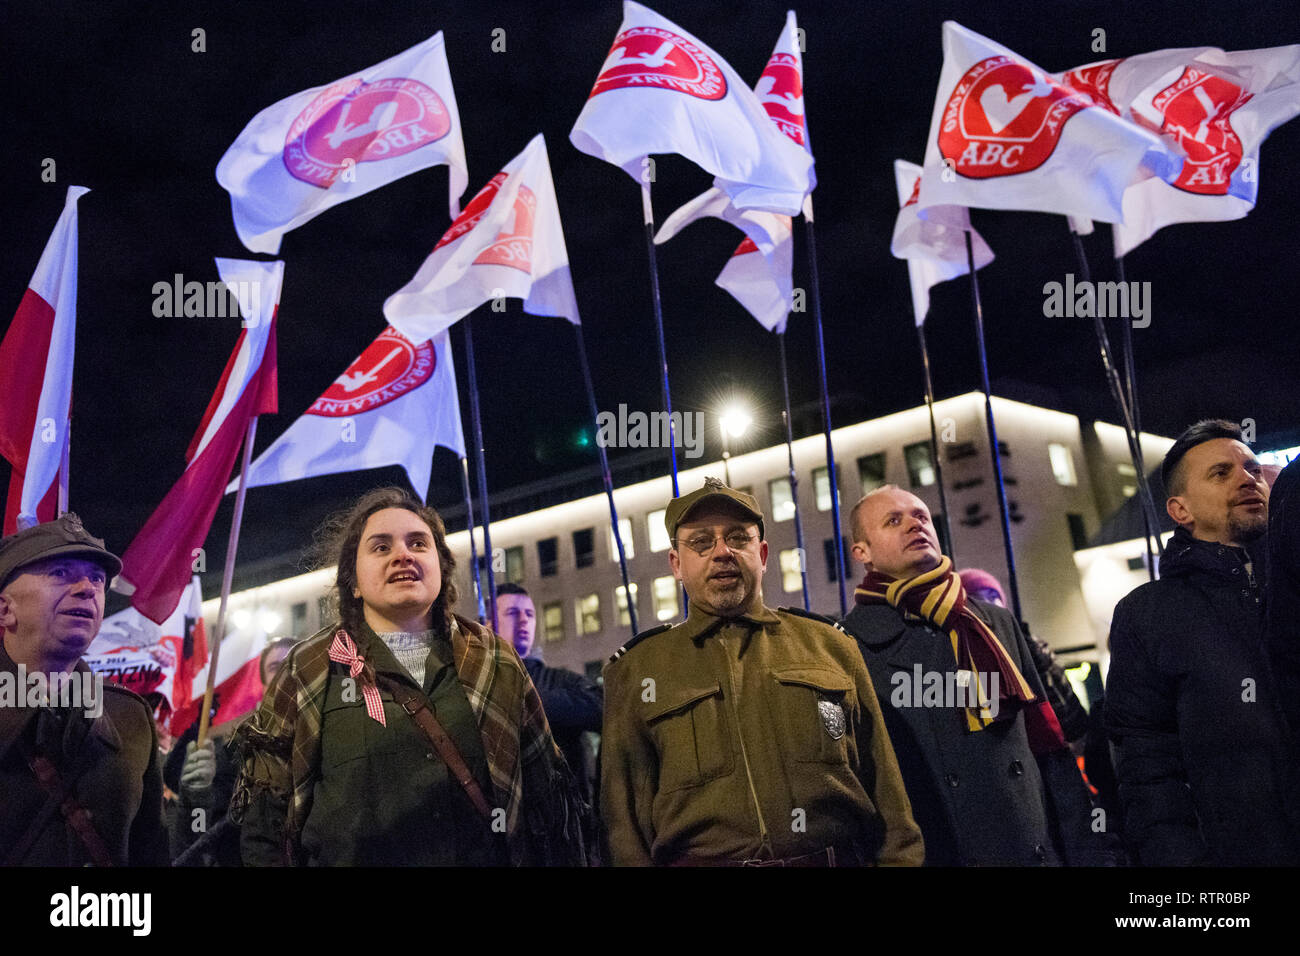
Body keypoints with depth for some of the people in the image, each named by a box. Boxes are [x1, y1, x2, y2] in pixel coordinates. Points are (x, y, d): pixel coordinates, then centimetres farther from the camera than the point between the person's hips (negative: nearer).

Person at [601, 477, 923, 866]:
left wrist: (901, 859, 0)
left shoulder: (830, 646, 11)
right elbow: (623, 810, 4)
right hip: (699, 858, 0)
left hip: (835, 857, 1)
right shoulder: (634, 670, 7)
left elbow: (885, 790, 9)